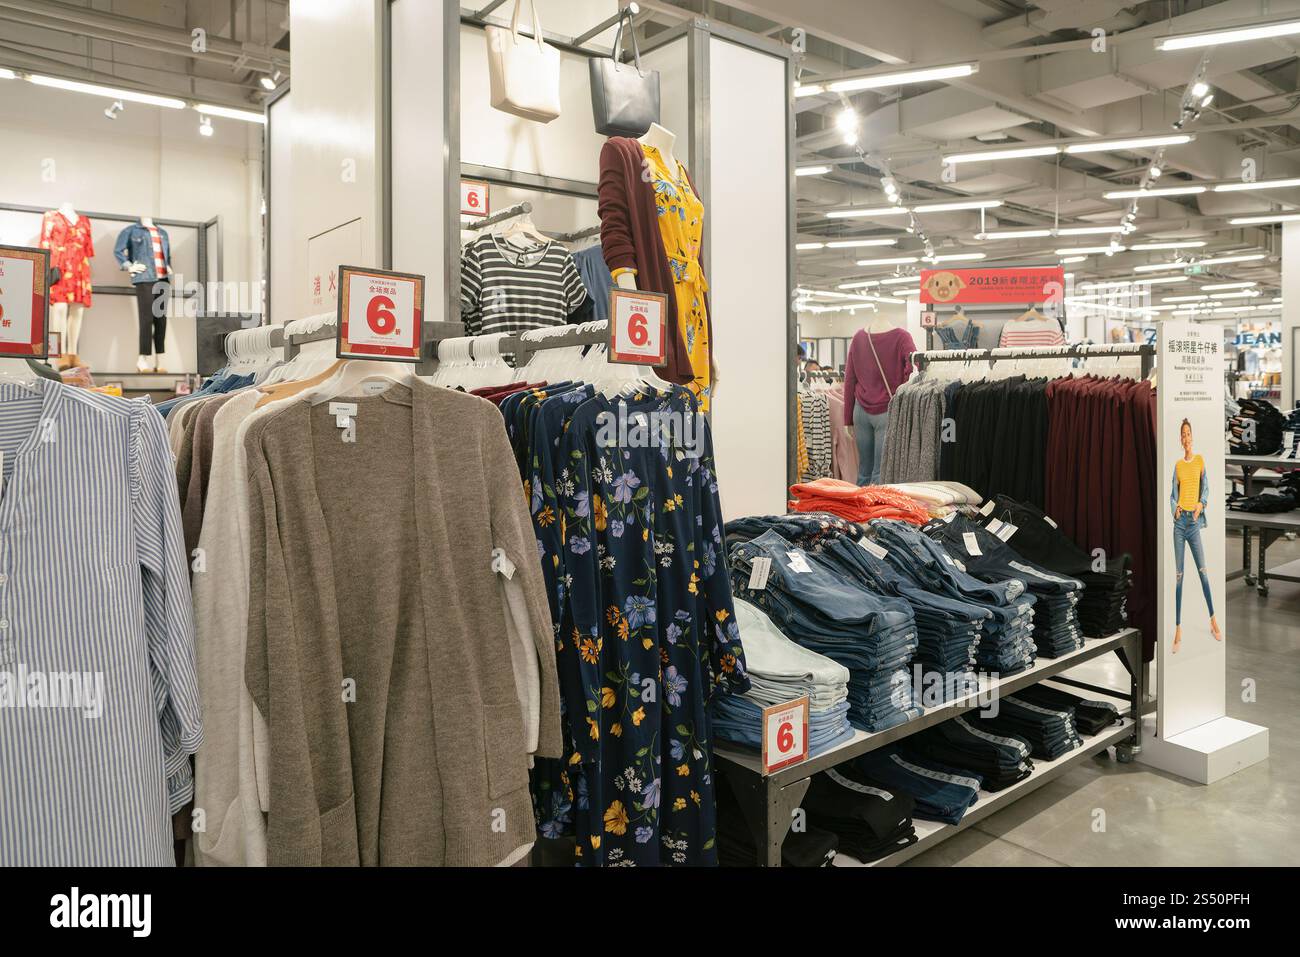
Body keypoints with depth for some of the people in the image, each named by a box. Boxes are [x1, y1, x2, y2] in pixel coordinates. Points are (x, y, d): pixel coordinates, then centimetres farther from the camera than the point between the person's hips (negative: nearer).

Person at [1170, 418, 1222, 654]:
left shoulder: (1200, 461, 6)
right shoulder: (1177, 465, 10)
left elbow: (1206, 487, 7)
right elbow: (1173, 494, 12)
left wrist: (1201, 504, -11)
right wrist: (1174, 508, -7)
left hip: (1194, 520, -1)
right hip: (1179, 521, 2)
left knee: (1203, 571, -4)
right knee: (1179, 575, 1)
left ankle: (1213, 620, 11)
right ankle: (1178, 629, 2)